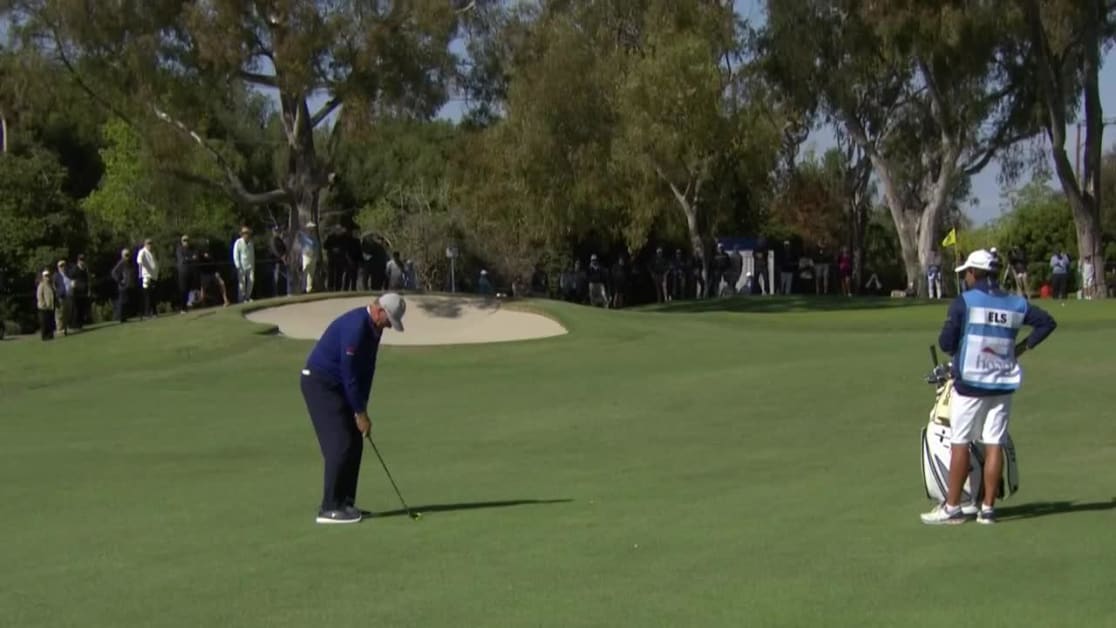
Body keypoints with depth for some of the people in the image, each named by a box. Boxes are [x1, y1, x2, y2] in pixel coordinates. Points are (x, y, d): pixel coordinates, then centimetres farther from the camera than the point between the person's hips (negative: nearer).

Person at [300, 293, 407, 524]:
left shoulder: (373, 327, 5)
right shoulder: (355, 327, -26)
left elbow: (365, 370, 9)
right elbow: (350, 373, -24)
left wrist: (362, 408, 5)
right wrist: (361, 413, -17)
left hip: (335, 385, 10)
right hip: (320, 383, -10)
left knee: (354, 444, 7)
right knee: (340, 444, -13)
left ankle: (345, 503, 11)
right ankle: (329, 508, -10)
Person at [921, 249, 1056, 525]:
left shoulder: (964, 302, -8)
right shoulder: (1016, 304, 5)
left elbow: (946, 343, -9)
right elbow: (1047, 322, 9)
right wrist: (1022, 347, 12)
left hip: (969, 383, -4)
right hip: (1003, 385, 4)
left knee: (959, 444, 1)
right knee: (994, 445, 5)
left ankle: (952, 507, 3)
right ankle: (987, 508, 6)